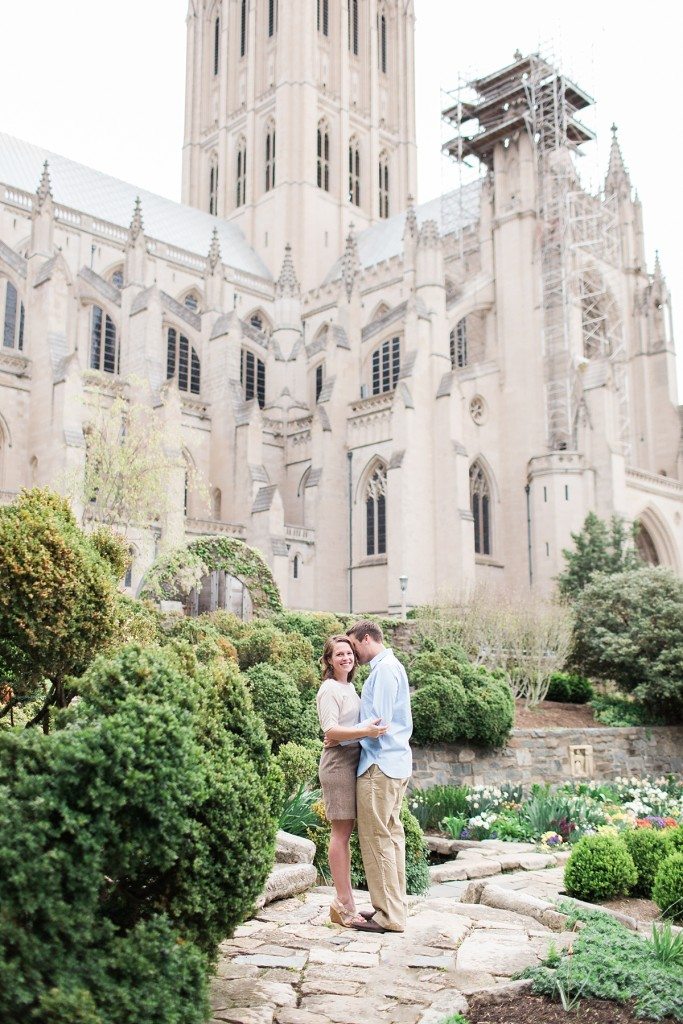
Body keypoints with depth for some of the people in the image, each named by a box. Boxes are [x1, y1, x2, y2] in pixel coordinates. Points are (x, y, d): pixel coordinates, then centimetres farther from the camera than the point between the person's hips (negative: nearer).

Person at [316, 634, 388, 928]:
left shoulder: (350, 688, 17)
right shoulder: (330, 689, -9)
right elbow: (331, 730, -20)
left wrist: (373, 729, 11)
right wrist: (365, 731, -32)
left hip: (353, 759, 9)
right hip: (339, 760, -9)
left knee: (345, 832, 11)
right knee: (341, 831, -5)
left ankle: (343, 902, 17)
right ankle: (344, 904, -1)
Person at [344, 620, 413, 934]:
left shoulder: (384, 669, -13)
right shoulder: (394, 667, 18)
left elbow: (378, 722, -20)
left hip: (380, 765, -10)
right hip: (398, 761, 10)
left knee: (377, 838, -5)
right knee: (392, 834, 13)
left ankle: (388, 916, -1)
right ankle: (394, 906, 20)